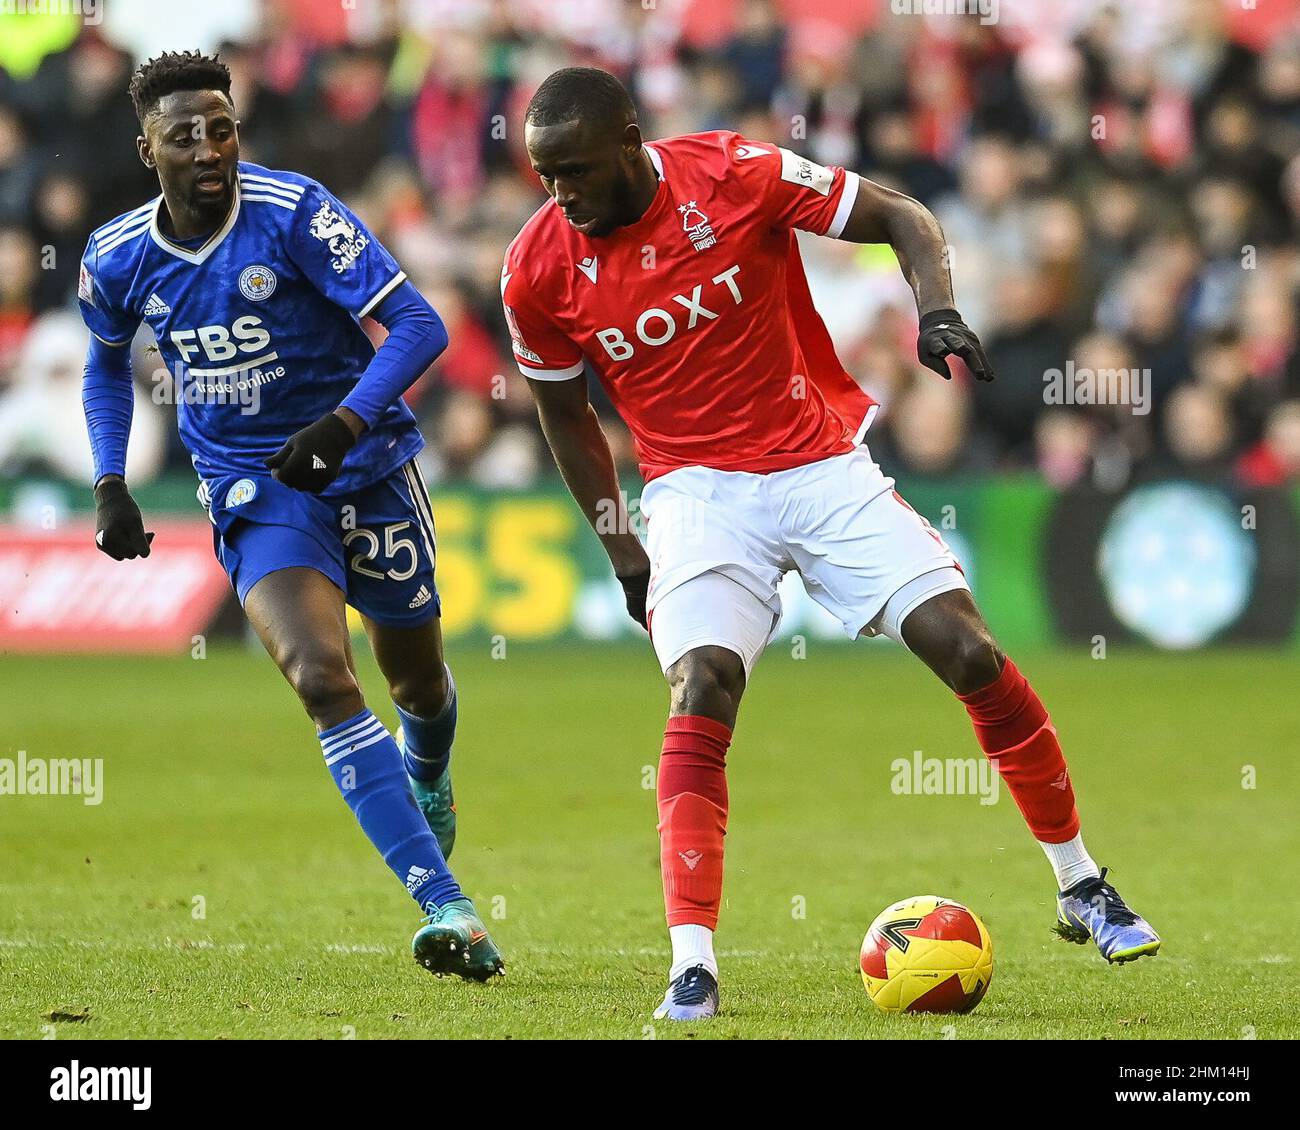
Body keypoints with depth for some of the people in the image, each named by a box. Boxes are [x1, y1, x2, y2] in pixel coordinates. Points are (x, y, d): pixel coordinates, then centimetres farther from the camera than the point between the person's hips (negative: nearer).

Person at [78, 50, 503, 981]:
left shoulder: (293, 214, -20)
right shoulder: (118, 259, -6)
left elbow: (417, 325, -23)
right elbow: (107, 361, 17)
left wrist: (345, 422, -37)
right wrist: (110, 485, 5)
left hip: (366, 469, -1)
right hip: (255, 492, 1)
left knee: (417, 679, 16)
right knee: (321, 678, -22)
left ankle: (427, 774, 57)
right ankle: (447, 908, -26)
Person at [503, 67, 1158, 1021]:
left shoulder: (737, 174, -15)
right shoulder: (540, 269, -8)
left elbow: (902, 219, -5)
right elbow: (564, 410, 10)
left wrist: (939, 312, -23)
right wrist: (620, 548, 10)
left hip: (822, 465, 0)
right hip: (698, 492, 0)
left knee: (970, 652, -7)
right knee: (701, 694, -23)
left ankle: (1083, 889, 10)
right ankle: (692, 964, -23)